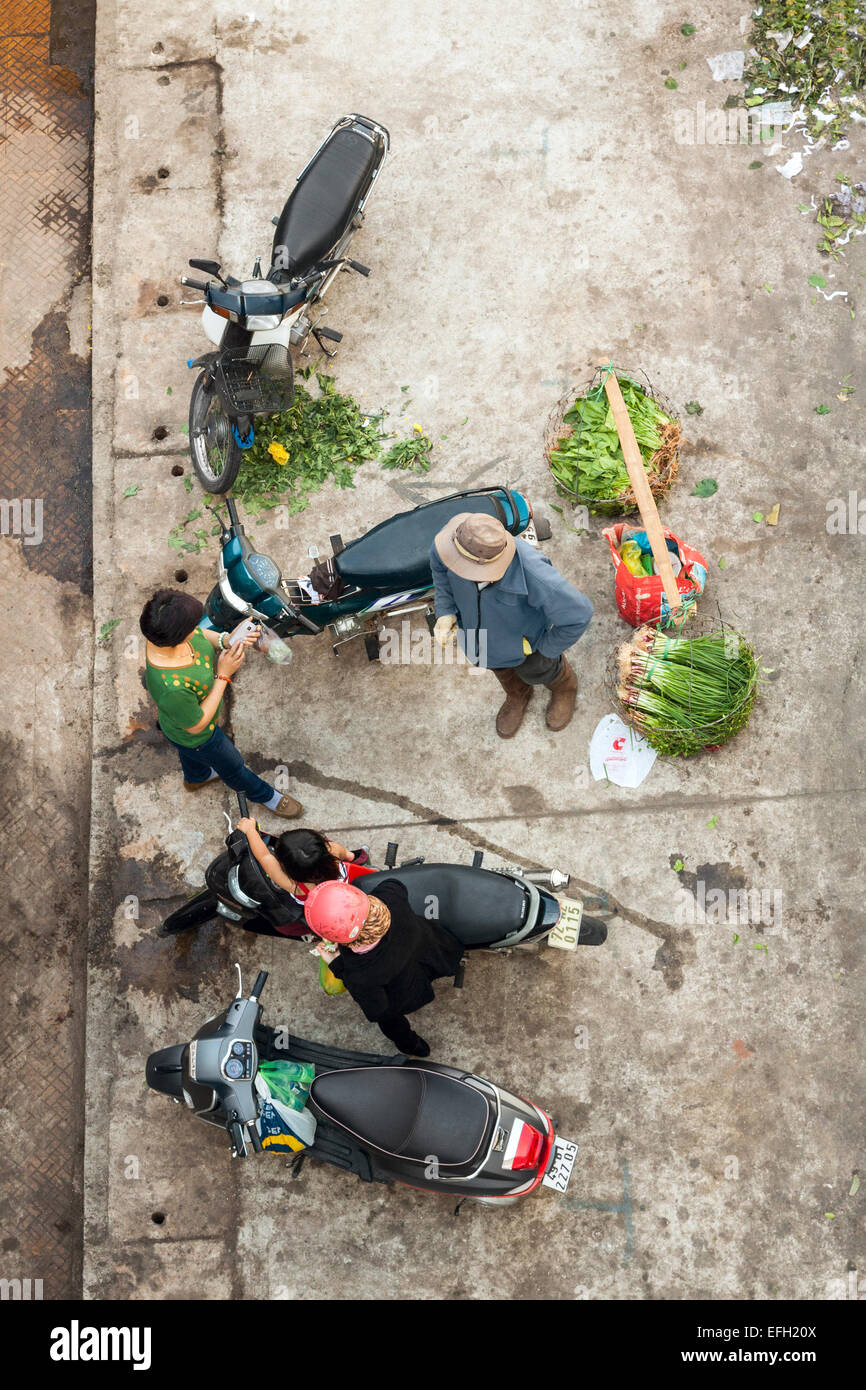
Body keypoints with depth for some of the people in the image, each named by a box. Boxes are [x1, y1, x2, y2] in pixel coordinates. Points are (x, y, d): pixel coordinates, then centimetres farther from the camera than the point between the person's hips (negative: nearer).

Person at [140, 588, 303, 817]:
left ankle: (195, 777, 74)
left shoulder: (166, 631, -30)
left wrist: (224, 640, -26)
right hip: (192, 736, -6)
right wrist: (223, 676, -34)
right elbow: (196, 726, -30)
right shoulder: (173, 688, -50)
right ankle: (265, 795, 56)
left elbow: (200, 633, -5)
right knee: (232, 765, 26)